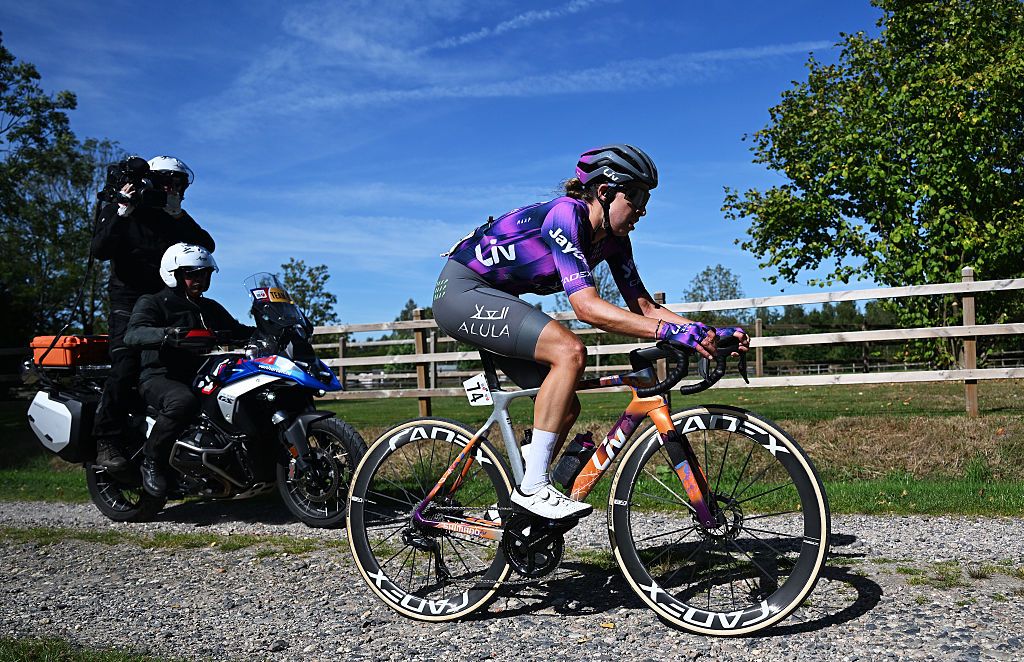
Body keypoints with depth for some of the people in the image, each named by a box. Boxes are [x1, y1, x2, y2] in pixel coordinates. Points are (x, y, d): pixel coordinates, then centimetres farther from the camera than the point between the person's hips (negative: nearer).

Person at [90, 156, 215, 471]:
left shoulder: (175, 219, 18)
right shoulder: (119, 210, 5)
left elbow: (207, 245, 3)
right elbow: (99, 250, -10)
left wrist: (178, 214, -5)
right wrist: (123, 211, -15)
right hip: (129, 301, -5)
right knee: (125, 368, -21)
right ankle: (106, 442, -18)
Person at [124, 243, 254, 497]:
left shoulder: (210, 308, 22)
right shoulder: (152, 302, 1)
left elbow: (237, 331, 24)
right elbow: (133, 334, -17)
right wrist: (168, 335, -39)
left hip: (201, 377, 7)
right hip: (160, 378, -7)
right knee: (184, 402, -39)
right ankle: (151, 461, -20)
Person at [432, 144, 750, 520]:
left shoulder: (613, 240, 1)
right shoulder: (565, 214, -25)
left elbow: (644, 308, -2)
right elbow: (586, 307, -36)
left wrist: (710, 333, -14)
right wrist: (671, 331, -42)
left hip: (491, 300, 9)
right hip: (460, 291, -9)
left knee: (567, 407, 2)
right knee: (569, 352, -28)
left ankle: (512, 504, 15)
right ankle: (533, 487, -21)